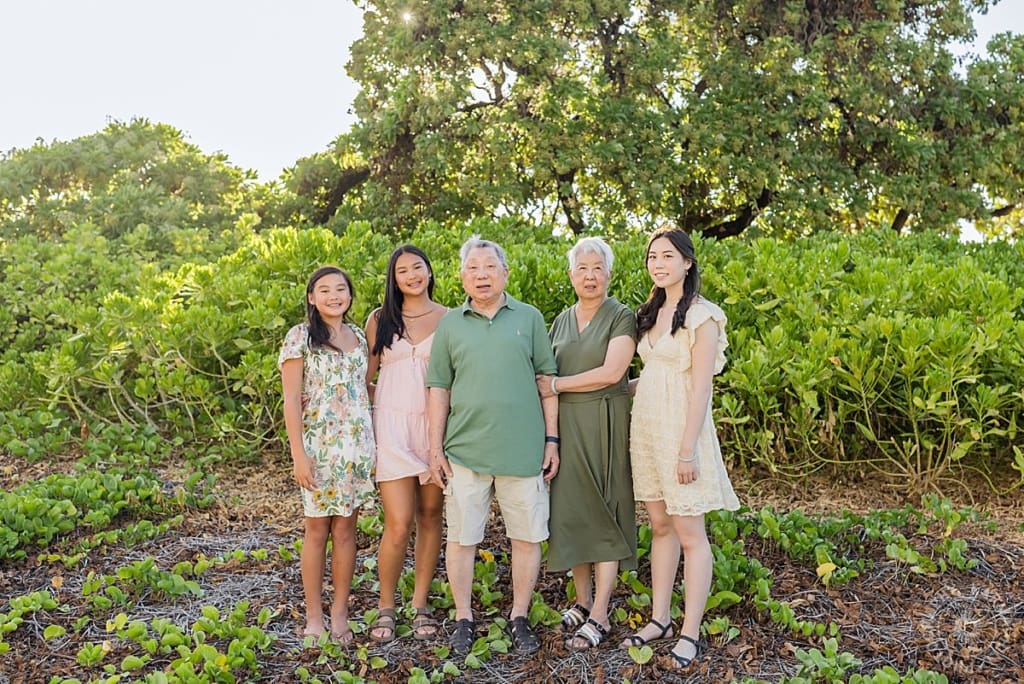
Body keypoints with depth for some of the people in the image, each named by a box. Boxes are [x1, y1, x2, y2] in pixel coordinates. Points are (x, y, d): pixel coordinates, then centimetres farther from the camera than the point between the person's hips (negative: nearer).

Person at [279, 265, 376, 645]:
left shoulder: (358, 336, 11)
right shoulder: (300, 337, -3)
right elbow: (291, 400, -6)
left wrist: (374, 443, 11)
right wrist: (298, 454, -12)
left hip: (357, 445, 4)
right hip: (318, 446, -3)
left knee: (346, 529, 6)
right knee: (317, 529, 4)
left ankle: (340, 614, 16)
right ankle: (313, 617, 15)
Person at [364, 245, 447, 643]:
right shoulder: (380, 320, 7)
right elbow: (365, 377, 11)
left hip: (437, 425, 1)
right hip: (392, 426, -1)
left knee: (430, 516, 7)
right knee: (399, 524, -6)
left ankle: (421, 603, 21)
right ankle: (386, 608, 13)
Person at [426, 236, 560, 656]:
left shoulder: (529, 318, 6)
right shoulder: (450, 324, 7)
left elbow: (546, 379, 7)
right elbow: (439, 389, 7)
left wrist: (551, 439, 2)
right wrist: (435, 449, 3)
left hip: (523, 449, 0)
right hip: (465, 450, 0)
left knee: (527, 536, 7)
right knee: (461, 536, 7)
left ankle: (520, 617, 24)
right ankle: (463, 618, 24)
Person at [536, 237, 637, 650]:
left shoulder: (622, 317, -4)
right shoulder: (562, 321, 12)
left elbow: (611, 372, -16)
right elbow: (547, 377, 15)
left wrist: (556, 385, -11)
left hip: (604, 424, -5)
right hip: (565, 425, 5)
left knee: (602, 512, 0)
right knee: (570, 510, 8)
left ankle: (600, 616, 7)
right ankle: (582, 599, 23)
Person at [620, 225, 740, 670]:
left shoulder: (702, 315, -10)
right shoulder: (652, 312, 12)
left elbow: (701, 387, -15)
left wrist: (688, 450, -18)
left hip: (680, 429, -7)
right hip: (646, 427, 7)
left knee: (689, 533, 1)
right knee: (660, 525, 14)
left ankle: (690, 633, 11)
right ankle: (660, 619, 24)